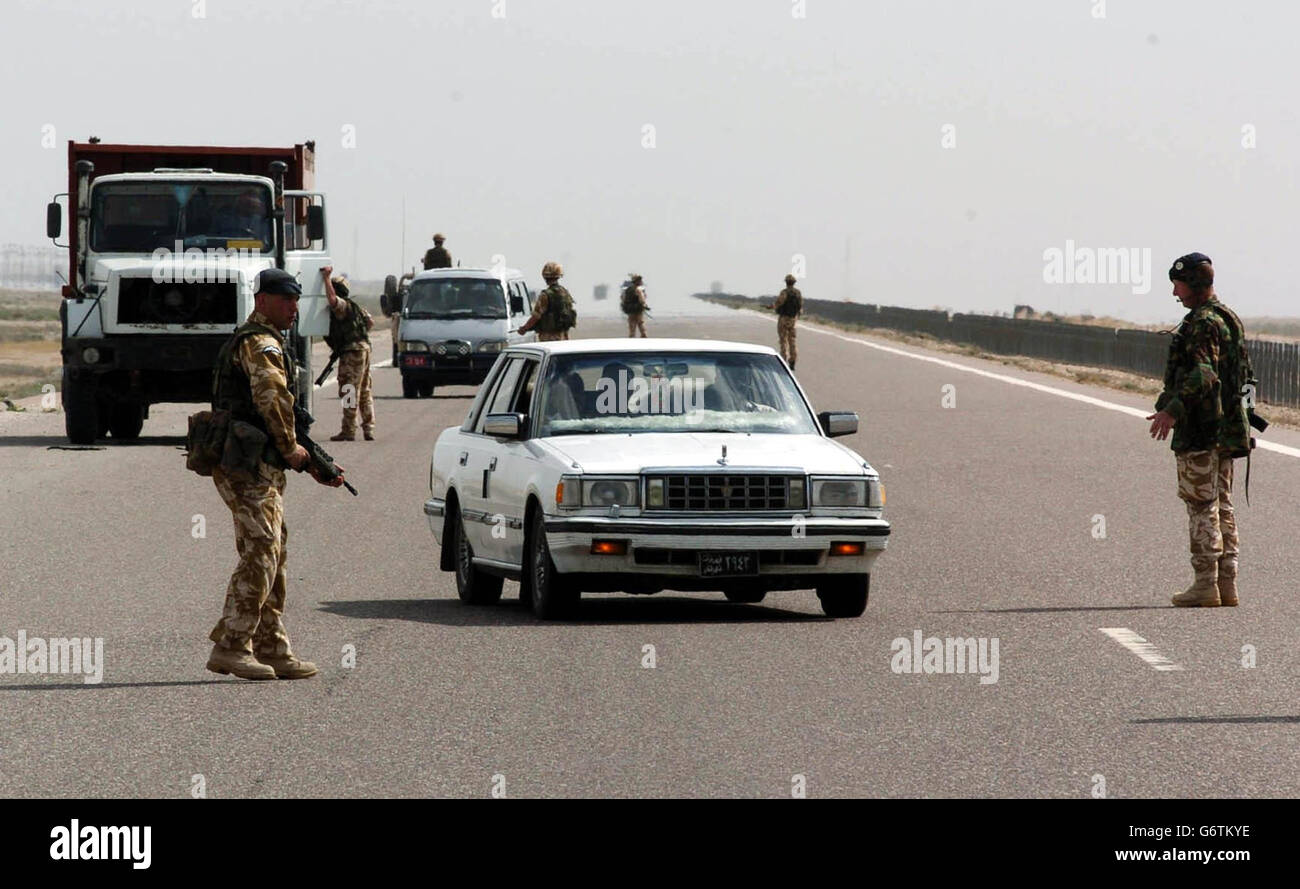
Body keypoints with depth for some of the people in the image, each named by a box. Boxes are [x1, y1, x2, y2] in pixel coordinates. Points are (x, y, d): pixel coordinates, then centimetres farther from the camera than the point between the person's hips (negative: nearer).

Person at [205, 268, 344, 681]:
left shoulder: (262, 343, 24)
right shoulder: (261, 344, -9)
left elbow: (276, 413, 28)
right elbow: (273, 396, -26)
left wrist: (314, 466, 23)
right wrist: (291, 448, -12)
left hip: (260, 469, 11)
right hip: (249, 468, -11)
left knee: (273, 558, 11)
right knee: (260, 556, -12)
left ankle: (273, 650, 14)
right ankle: (230, 647, -12)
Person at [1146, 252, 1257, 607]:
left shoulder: (1203, 323, -15)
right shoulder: (1229, 319, 16)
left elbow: (1203, 375, -26)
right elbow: (1243, 374, 23)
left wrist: (1172, 411, -29)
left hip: (1200, 431, -10)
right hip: (1225, 428, 10)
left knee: (1201, 506, -6)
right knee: (1222, 505, 11)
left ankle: (1206, 585, -7)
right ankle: (1227, 584, 11)